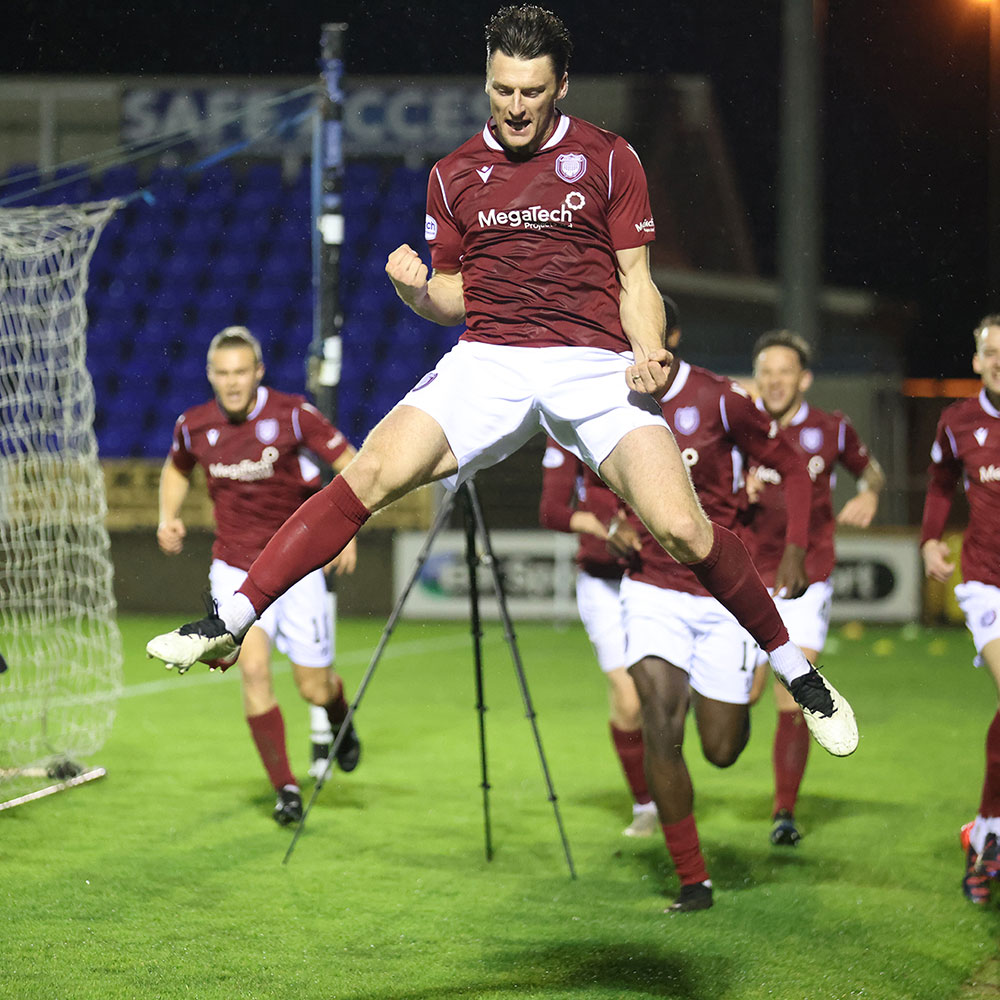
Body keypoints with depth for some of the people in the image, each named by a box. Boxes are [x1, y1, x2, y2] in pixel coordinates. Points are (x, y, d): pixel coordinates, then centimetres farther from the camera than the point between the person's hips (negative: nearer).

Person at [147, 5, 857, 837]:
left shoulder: (608, 159, 8)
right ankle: (231, 622, -19)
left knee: (680, 527, -18)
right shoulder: (456, 173, 15)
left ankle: (796, 669, 1)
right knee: (372, 472, -21)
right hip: (487, 360, 2)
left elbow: (636, 281, 8)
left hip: (595, 363, -2)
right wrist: (416, 290, -5)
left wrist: (650, 352, -12)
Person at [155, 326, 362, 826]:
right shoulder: (194, 425, -4)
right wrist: (168, 517, 2)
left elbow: (352, 466, -6)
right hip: (235, 568, 2)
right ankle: (285, 787, -8)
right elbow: (177, 468, 18)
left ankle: (339, 724, 40)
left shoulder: (293, 415, -14)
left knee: (314, 688, 2)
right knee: (253, 667, -18)